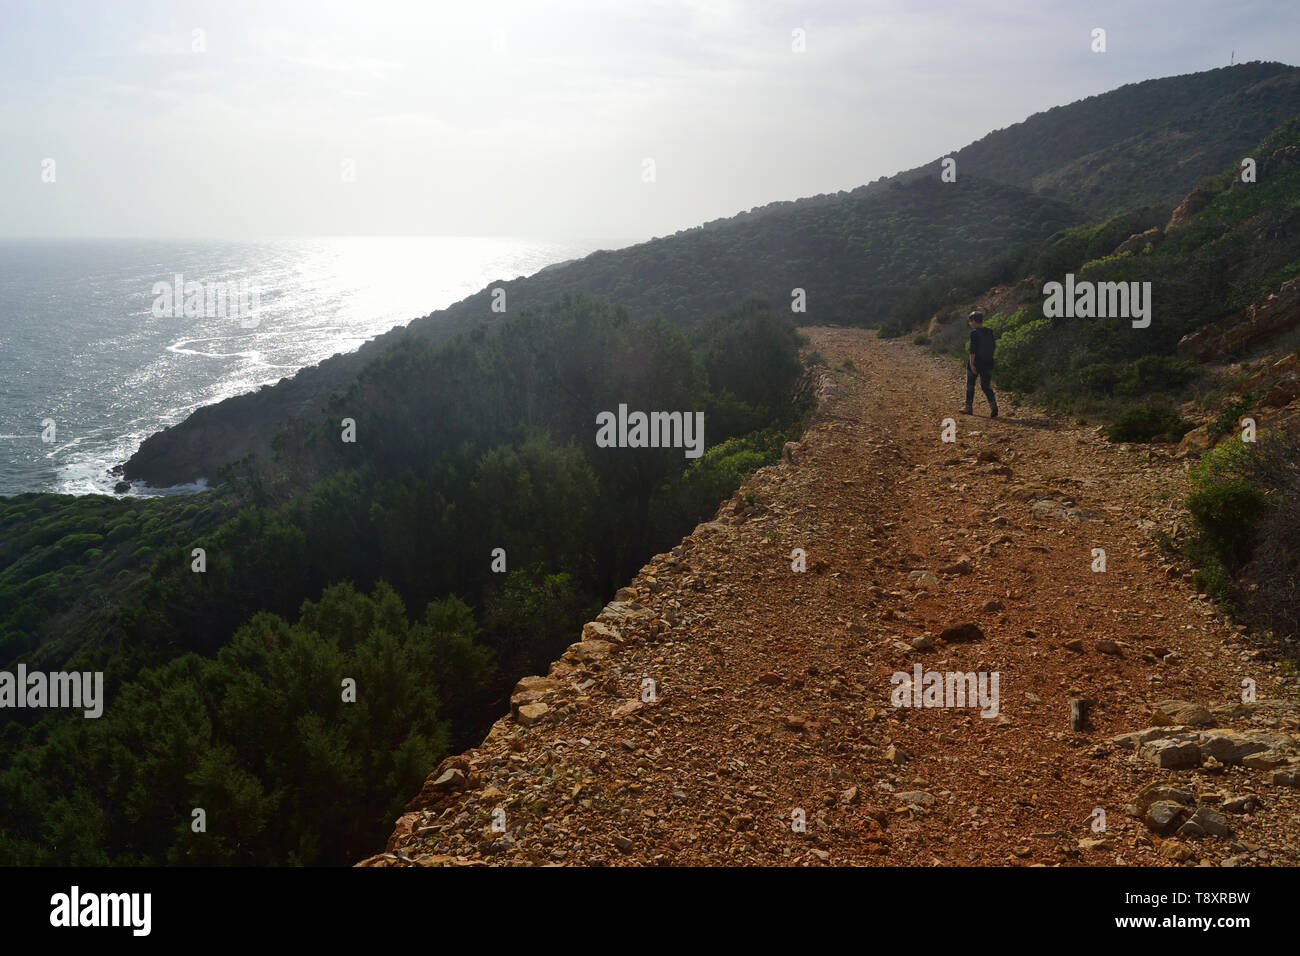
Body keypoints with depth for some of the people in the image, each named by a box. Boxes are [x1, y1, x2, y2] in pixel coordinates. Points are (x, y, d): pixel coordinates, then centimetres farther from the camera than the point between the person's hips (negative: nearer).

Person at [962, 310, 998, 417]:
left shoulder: (974, 333, -14)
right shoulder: (989, 333, 7)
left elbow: (972, 349, -20)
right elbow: (992, 348, 12)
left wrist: (971, 363, -20)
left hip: (975, 362, -6)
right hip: (987, 363, 6)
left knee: (970, 385, 11)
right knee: (986, 386, 7)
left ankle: (969, 407, 19)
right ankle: (993, 405, -13)